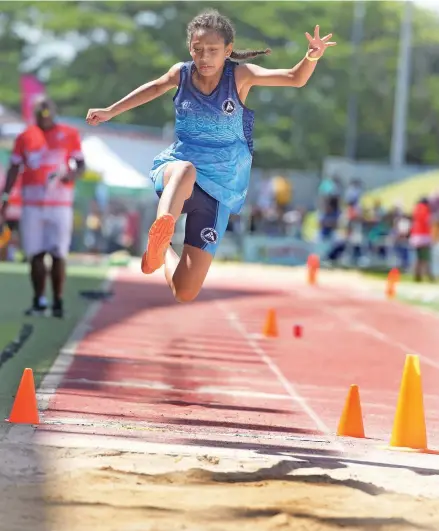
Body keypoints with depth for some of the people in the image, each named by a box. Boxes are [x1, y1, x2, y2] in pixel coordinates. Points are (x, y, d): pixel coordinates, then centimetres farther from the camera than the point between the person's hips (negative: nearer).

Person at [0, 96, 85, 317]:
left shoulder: (69, 135, 5)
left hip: (60, 203, -2)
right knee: (35, 253, 1)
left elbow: (81, 165, 6)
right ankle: (39, 301, 8)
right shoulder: (25, 137, 9)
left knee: (58, 254, -3)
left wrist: (70, 176, -16)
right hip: (31, 203, 2)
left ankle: (58, 301, 4)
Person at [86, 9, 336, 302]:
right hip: (176, 168, 1)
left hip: (219, 186, -1)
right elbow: (155, 87, 21)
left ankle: (164, 251, 26)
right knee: (185, 170, -43)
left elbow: (296, 78, -18)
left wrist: (312, 57, -39)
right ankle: (158, 238, -62)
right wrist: (110, 112, 30)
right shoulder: (181, 73, -2)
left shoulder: (240, 75, -9)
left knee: (185, 293, -6)